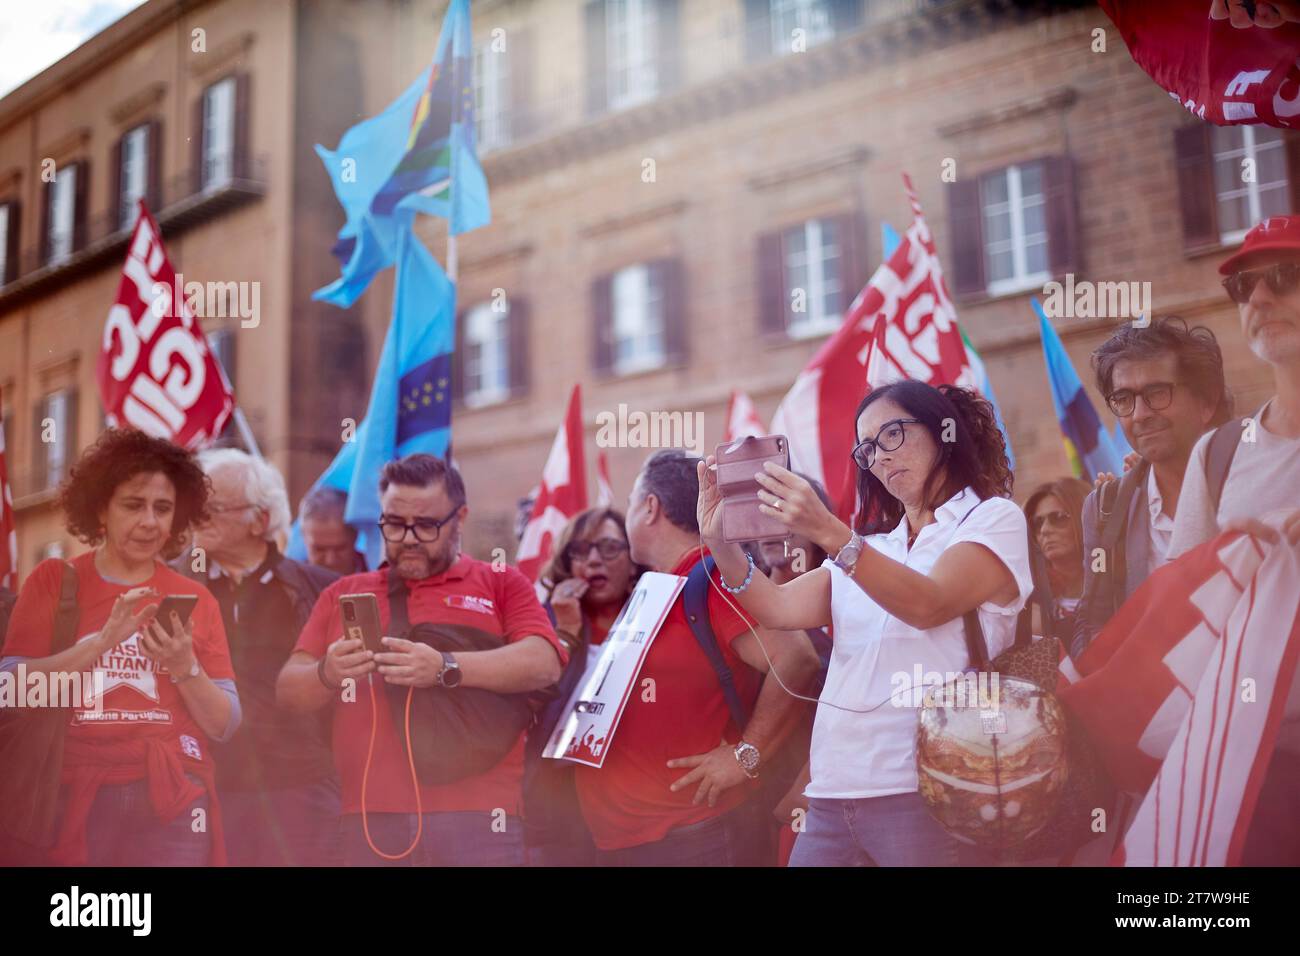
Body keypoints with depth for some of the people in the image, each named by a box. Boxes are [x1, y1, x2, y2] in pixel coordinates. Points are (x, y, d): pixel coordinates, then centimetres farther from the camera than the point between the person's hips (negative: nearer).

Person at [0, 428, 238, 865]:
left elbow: (224, 726, 4)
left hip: (172, 800, 1)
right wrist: (104, 640, -18)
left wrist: (185, 667, -13)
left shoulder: (195, 598, 6)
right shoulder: (53, 580, 4)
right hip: (78, 796, -1)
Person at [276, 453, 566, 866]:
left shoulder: (503, 584, 9)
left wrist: (445, 669, -19)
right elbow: (289, 691, 12)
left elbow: (543, 665, -7)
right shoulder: (342, 594, 17)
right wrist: (327, 674, -11)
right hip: (369, 819, 2)